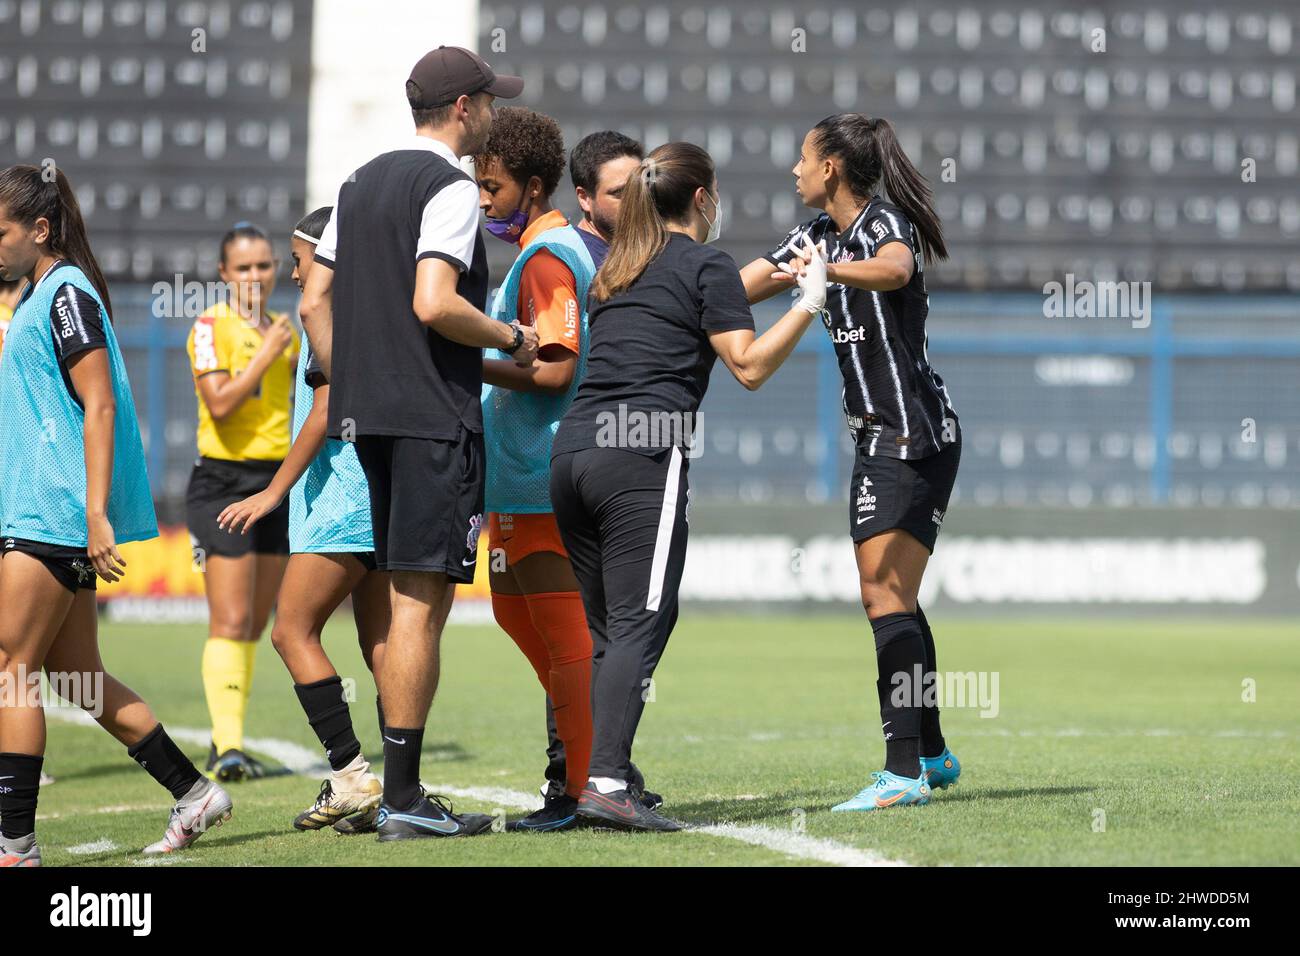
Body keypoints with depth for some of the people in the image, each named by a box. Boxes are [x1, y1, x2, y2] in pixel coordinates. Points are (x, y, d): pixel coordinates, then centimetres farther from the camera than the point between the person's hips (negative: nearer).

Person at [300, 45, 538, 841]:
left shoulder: (362, 184, 17)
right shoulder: (450, 188, -9)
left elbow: (315, 304, 16)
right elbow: (434, 303, -21)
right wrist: (512, 340, -7)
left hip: (370, 416, 9)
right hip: (435, 417, -9)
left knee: (410, 601, 13)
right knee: (421, 601, -8)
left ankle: (403, 786, 13)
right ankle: (402, 799, -8)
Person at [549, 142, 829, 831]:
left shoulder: (620, 270, 25)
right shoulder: (706, 265, 4)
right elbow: (749, 366, -1)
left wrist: (779, 275, 51)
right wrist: (809, 302, 8)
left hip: (571, 454, 7)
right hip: (642, 460, -7)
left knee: (608, 631, 11)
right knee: (639, 624, -10)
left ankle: (606, 774, 8)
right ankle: (606, 783, -20)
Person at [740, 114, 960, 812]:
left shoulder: (889, 224, -13)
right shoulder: (819, 235, 13)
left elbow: (894, 269, -37)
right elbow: (741, 287, 19)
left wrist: (829, 271, -51)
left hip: (912, 434, -10)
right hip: (882, 436, 10)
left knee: (885, 597, -15)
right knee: (894, 600, 15)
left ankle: (904, 769, -18)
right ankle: (931, 753, 26)